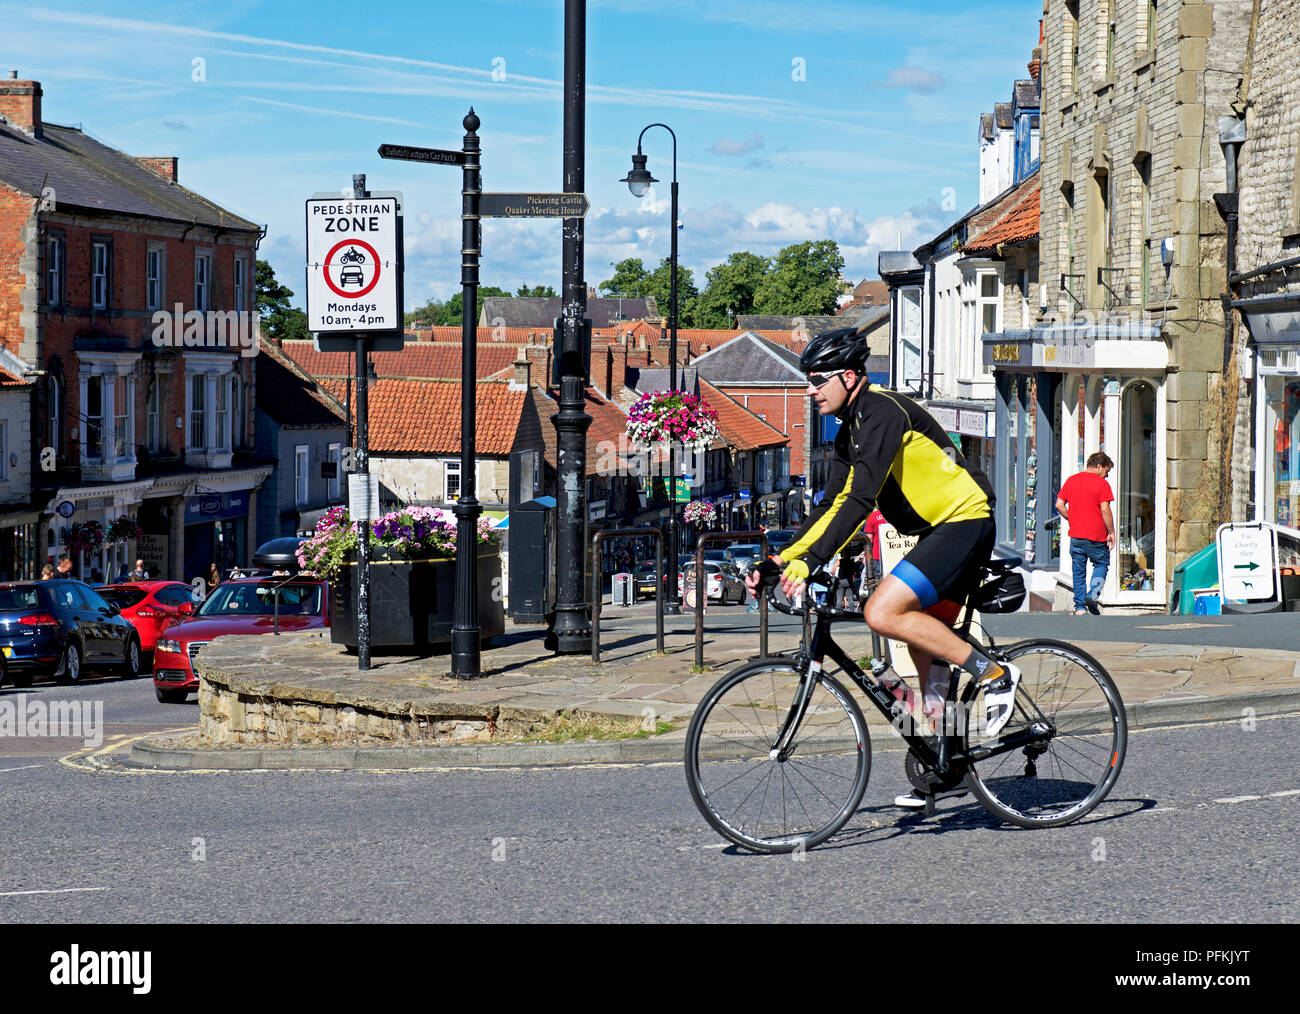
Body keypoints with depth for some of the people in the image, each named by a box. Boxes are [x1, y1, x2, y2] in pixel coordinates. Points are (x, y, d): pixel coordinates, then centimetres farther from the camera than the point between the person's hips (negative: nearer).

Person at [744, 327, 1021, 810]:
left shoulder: (883, 412, -17)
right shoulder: (850, 431, 14)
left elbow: (861, 499, -26)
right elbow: (833, 504, 16)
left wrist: (809, 561, -30)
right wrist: (783, 556, 6)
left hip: (965, 523, -11)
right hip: (939, 530, 11)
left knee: (882, 612, -22)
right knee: (922, 641, 12)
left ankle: (993, 673, -12)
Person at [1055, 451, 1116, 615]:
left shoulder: (1071, 480, 7)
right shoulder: (1102, 484, -8)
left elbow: (1059, 505, 4)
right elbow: (1105, 510, -14)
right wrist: (1111, 532, -6)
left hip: (1076, 535, 4)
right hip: (1097, 536, -4)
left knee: (1079, 571, 10)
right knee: (1101, 564, 14)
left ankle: (1080, 607, 8)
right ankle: (1093, 594, -8)